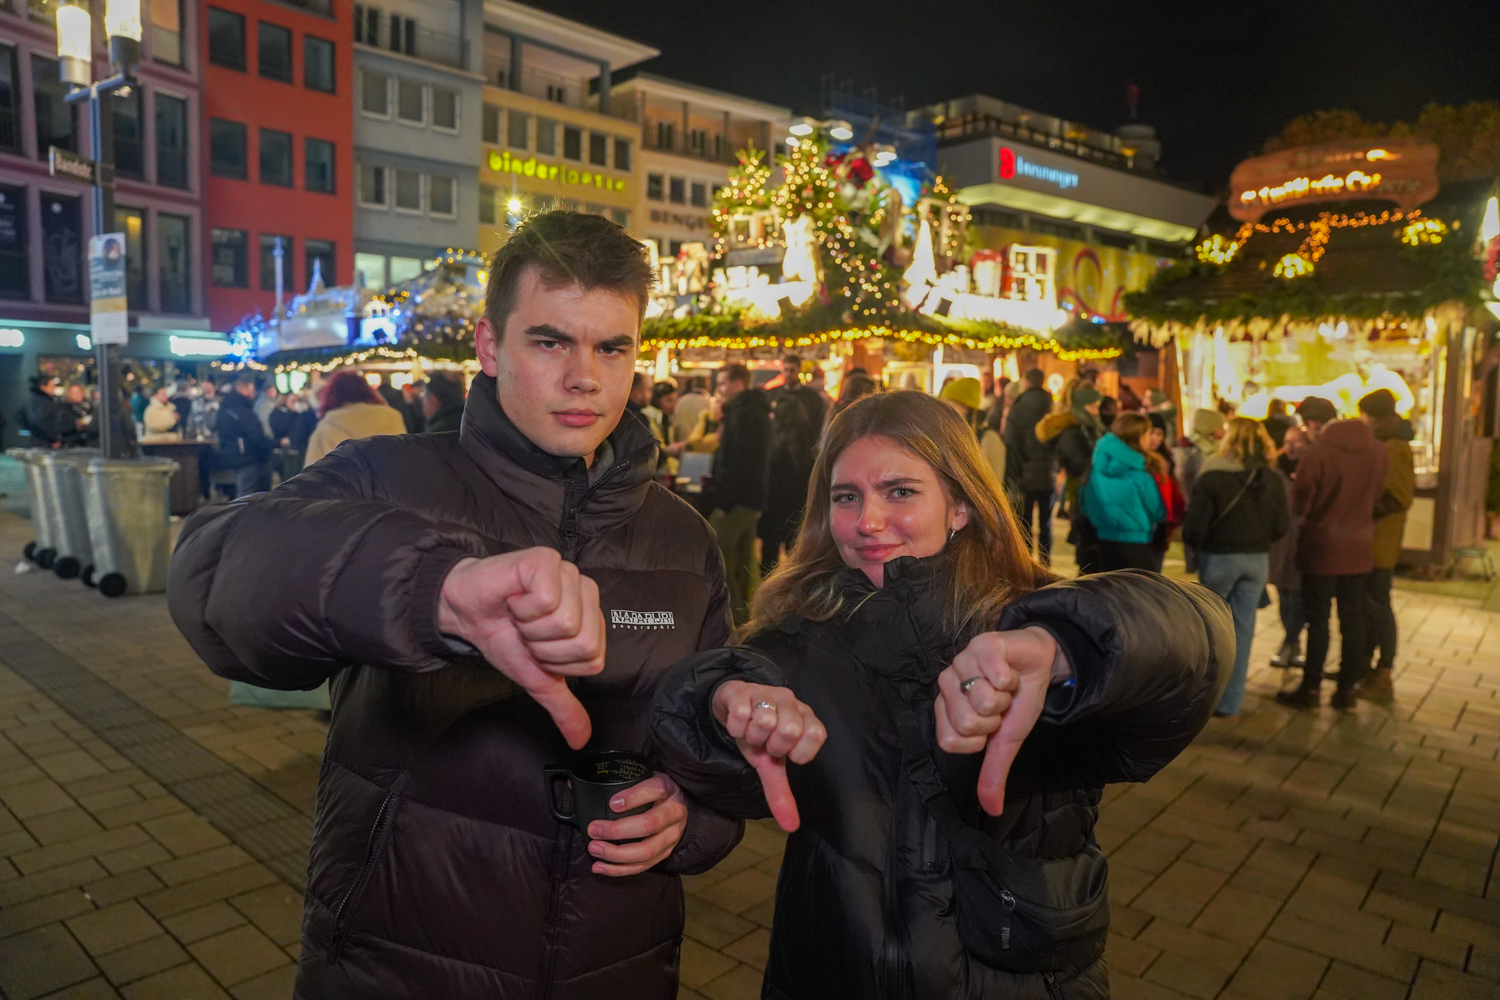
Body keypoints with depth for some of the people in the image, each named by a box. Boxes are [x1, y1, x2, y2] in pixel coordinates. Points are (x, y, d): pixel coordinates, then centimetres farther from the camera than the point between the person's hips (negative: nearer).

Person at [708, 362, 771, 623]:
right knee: (742, 565, 14)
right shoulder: (755, 411, 17)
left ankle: (732, 619, -4)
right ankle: (741, 616, 21)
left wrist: (723, 501, -22)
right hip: (751, 500, 10)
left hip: (736, 500, -10)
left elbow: (738, 462, -23)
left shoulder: (743, 414, -15)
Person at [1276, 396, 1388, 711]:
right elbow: (1376, 494, 12)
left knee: (1318, 619, 3)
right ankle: (1347, 689, 18)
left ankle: (1311, 688, 11)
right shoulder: (1377, 449, 0)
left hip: (1323, 546, -5)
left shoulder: (1318, 452, -18)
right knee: (1353, 618, 11)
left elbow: (1299, 505, -12)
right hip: (1360, 546, 5)